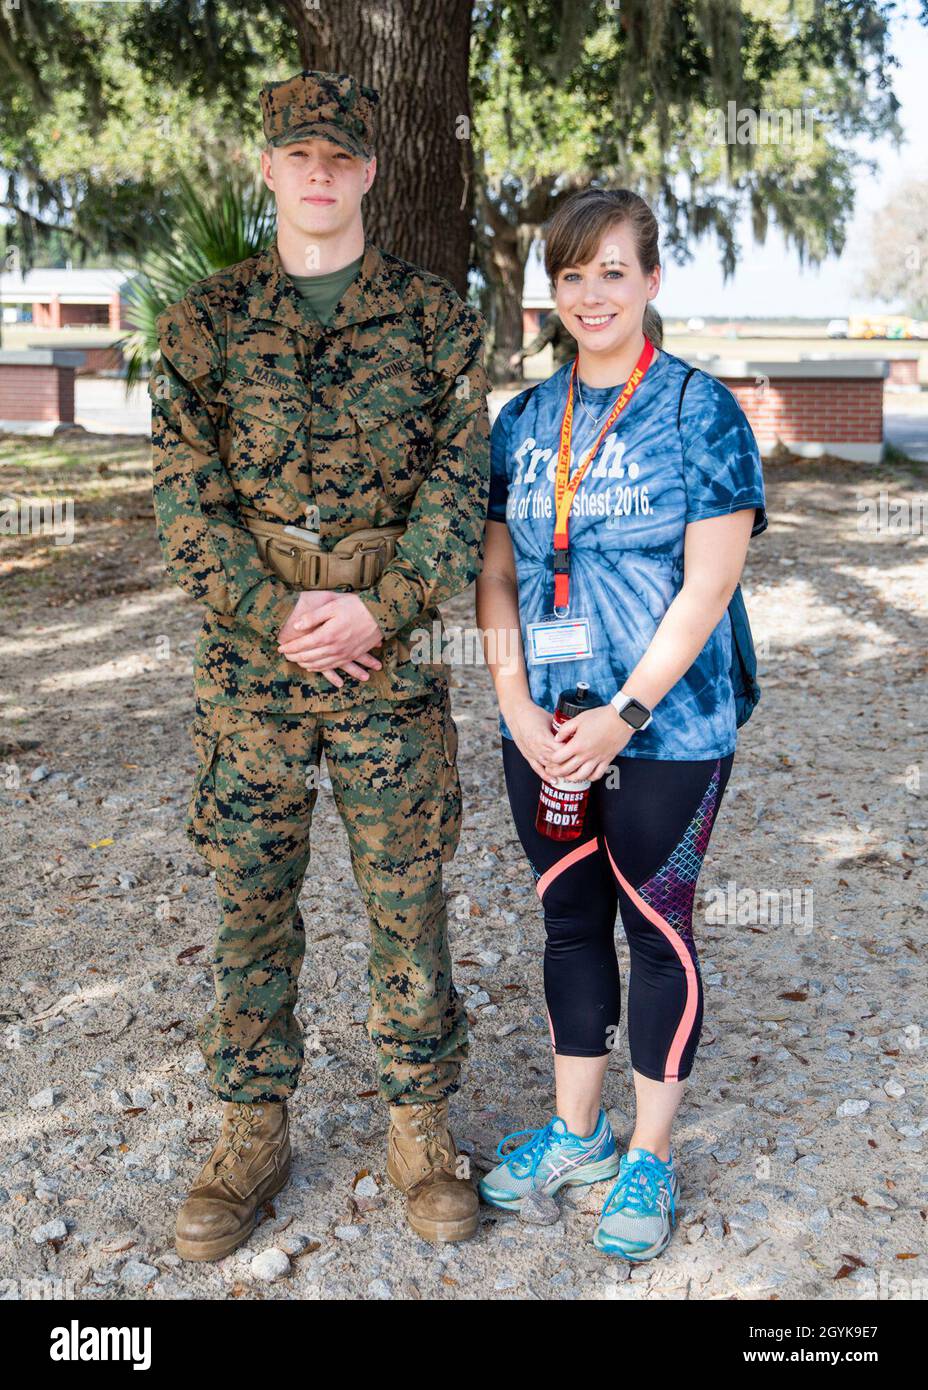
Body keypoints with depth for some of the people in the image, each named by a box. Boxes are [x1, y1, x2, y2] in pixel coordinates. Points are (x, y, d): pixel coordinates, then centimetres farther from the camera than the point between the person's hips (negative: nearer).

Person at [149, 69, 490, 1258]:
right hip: (247, 663, 1)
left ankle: (420, 1129, 24)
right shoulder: (206, 321, 6)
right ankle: (251, 1135, 25)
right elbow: (184, 496, -1)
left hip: (393, 666, -1)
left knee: (407, 898, 6)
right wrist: (277, 615, -13)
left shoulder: (434, 319, 4)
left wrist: (378, 614, -13)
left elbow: (460, 487, -2)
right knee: (251, 901, 9)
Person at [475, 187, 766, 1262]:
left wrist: (625, 714, -17)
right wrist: (517, 706, -6)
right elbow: (498, 577, 6)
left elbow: (707, 586, -12)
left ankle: (649, 1158, 25)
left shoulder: (699, 411, -6)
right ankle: (576, 1132, 33)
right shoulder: (523, 421, 8)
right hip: (544, 736, 5)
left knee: (657, 931, 7)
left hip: (666, 733, -4)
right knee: (570, 921, 15)